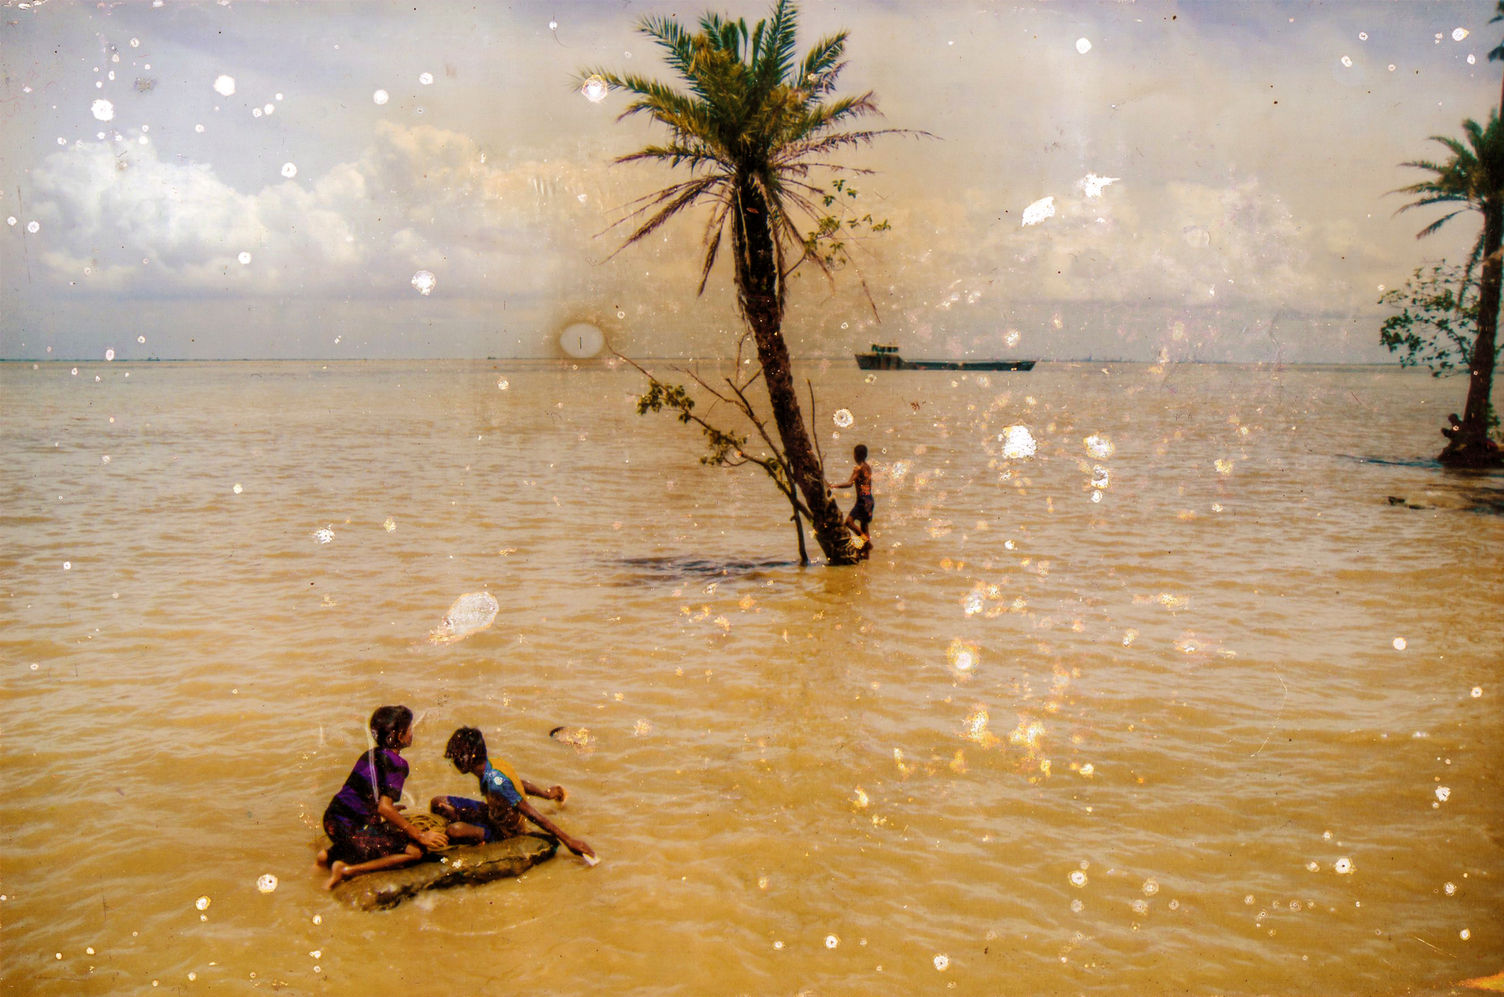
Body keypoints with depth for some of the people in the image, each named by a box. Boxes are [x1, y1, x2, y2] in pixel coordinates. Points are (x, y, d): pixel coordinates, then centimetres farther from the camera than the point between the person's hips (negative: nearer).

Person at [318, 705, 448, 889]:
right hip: (350, 829, -9)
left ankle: (331, 853, 15)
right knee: (416, 851, -12)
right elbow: (384, 808, -23)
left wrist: (390, 810, 37)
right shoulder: (396, 763, -13)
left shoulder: (371, 753, 13)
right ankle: (348, 870, -15)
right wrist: (420, 835, -18)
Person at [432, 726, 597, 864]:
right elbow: (520, 783, 9)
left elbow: (532, 815, -34)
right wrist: (546, 794, 27)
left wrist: (568, 840, -33)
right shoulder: (493, 764, -11)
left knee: (454, 830, -34)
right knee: (438, 803, 0)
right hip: (493, 813, 8)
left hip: (503, 831, -8)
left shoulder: (495, 782, -35)